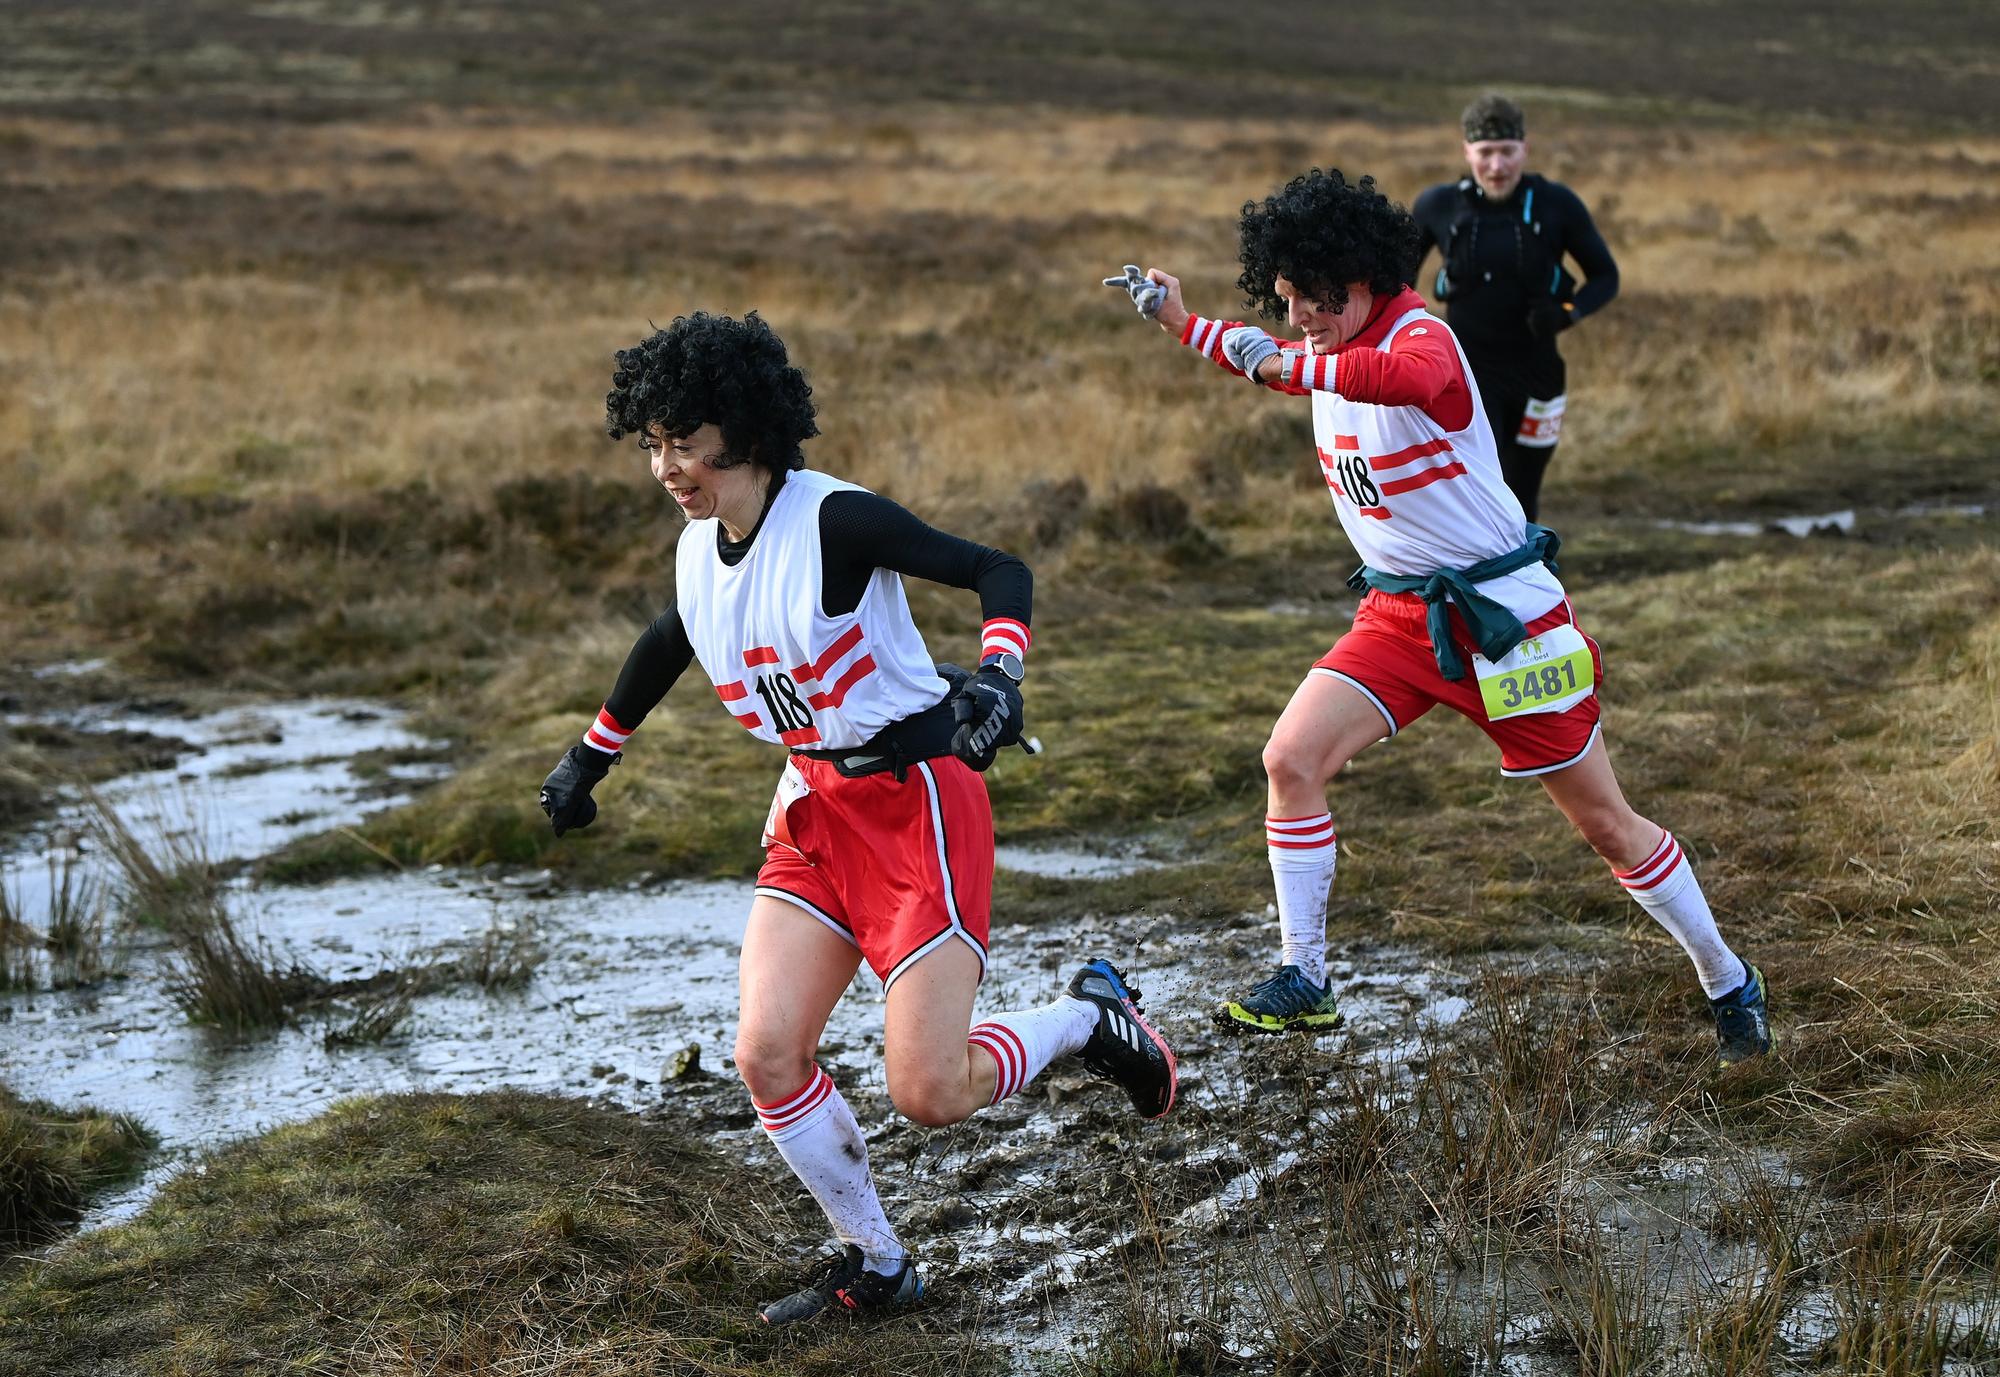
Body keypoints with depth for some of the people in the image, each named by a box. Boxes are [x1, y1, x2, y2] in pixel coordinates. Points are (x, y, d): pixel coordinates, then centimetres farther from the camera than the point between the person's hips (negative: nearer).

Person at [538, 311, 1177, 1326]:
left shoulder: (833, 520, -19)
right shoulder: (700, 550, 3)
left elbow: (998, 572, -19)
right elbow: (669, 641, 25)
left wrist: (999, 673, -37)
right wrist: (592, 755, 32)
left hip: (918, 801, -7)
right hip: (815, 806, 7)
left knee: (928, 1093, -11)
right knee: (765, 1057, -5)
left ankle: (1091, 1017, 19)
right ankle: (875, 1265, 14)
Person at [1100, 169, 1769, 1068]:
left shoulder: (1422, 337, -20)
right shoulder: (1322, 351, 5)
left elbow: (1406, 377, -47)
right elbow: (1264, 358, 30)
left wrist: (1290, 365, -48)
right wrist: (1181, 324, 20)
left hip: (1502, 613, -7)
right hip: (1398, 613, 7)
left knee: (1604, 821, 1)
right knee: (1290, 759, -12)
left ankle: (1728, 984, 19)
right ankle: (1302, 982, -1)